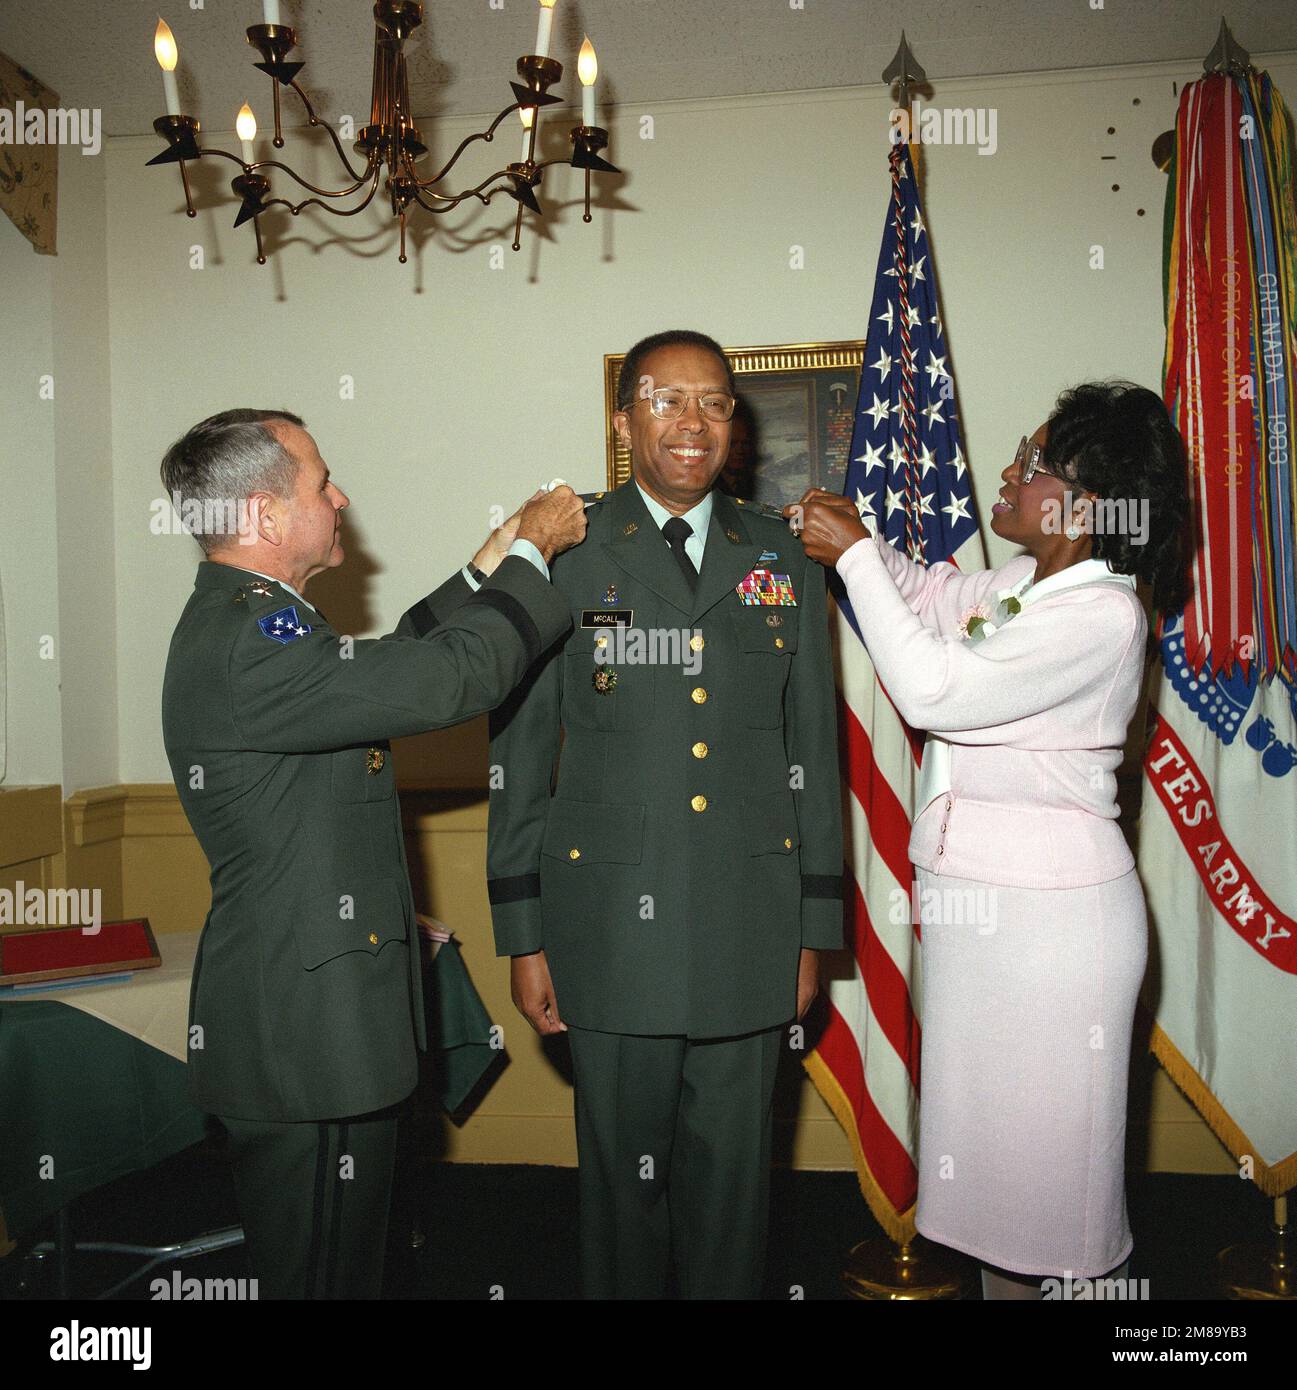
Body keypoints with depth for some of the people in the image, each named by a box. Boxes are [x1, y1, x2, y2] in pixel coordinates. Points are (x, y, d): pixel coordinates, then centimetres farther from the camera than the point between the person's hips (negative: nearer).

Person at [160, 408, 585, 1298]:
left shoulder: (250, 620, 10)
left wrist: (498, 557, 12)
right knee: (323, 1271, 8)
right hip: (303, 1033, -10)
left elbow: (395, 658, 16)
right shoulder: (243, 643, -25)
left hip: (324, 1020, 10)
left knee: (346, 1261, 24)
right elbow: (447, 680, -26)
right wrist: (533, 553, -11)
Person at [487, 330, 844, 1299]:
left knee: (733, 1174, 14)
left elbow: (814, 753, 8)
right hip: (614, 925, -2)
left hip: (750, 933, 2)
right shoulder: (562, 559, -1)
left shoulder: (783, 563, 7)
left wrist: (813, 931, 7)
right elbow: (518, 755, 0)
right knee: (624, 1170, 12)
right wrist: (524, 935, -2)